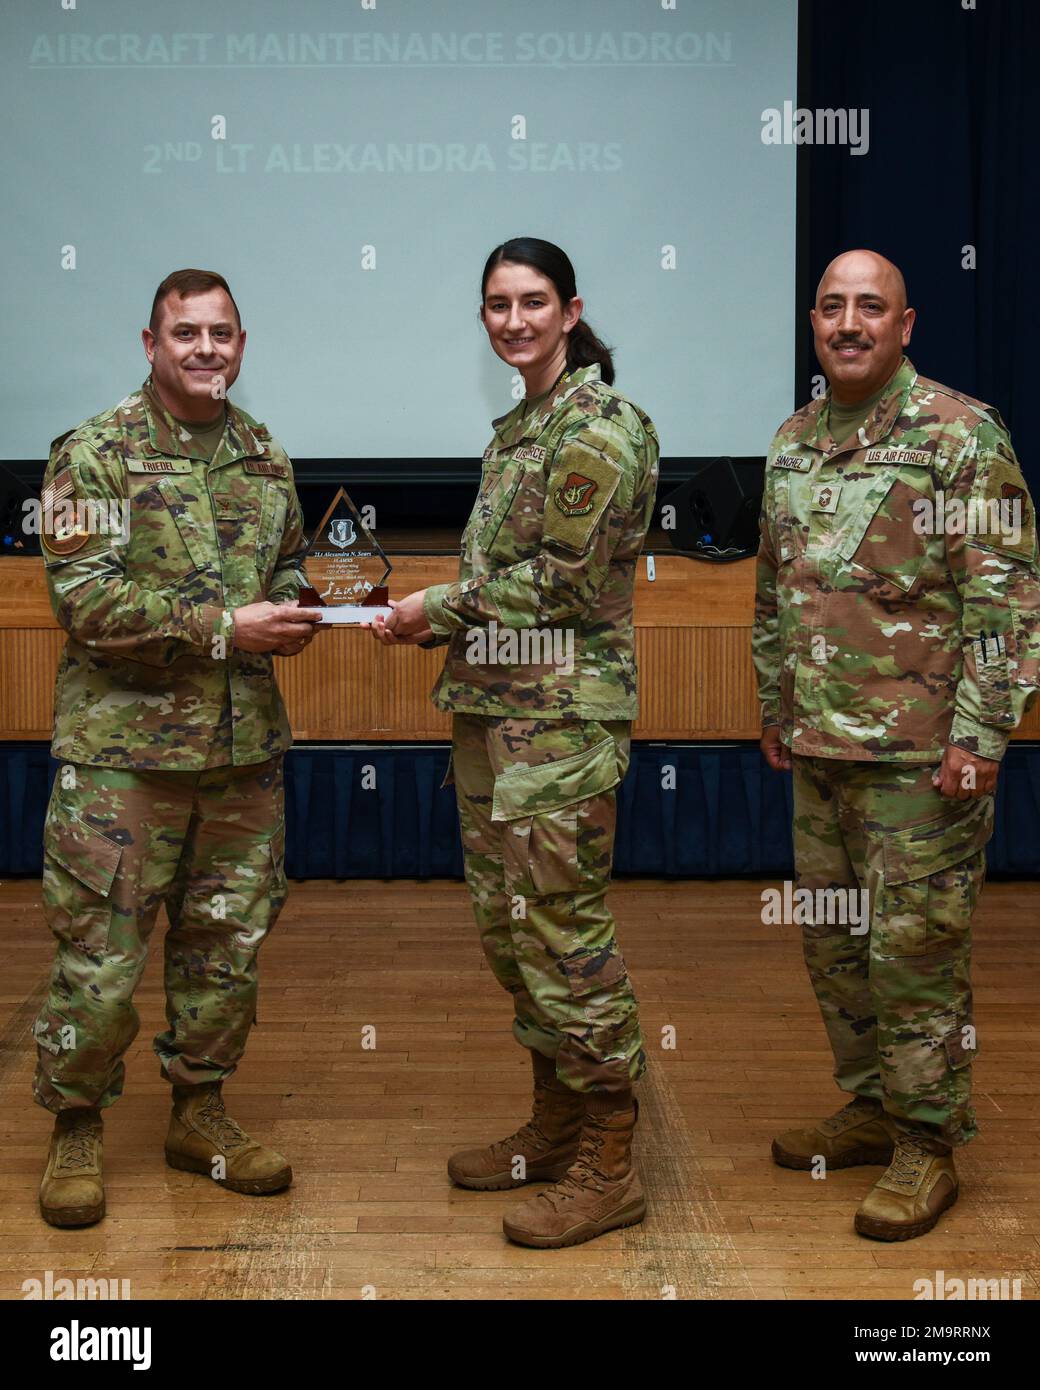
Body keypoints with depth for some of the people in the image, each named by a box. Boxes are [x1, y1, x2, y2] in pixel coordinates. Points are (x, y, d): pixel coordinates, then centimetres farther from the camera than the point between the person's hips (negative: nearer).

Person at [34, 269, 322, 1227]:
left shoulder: (264, 455, 11)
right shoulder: (95, 453, -7)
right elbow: (85, 597, -16)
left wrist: (293, 606, -1)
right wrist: (225, 627, -20)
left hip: (246, 746, 6)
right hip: (124, 747, -5)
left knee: (229, 943, 13)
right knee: (101, 952, 1)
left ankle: (199, 1110, 30)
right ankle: (76, 1129, 19)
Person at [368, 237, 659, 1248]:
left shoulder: (601, 427, -11)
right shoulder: (516, 426, 17)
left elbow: (563, 581, -17)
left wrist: (438, 606, -8)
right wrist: (424, 625, 6)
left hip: (562, 712, -9)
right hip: (490, 705, 10)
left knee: (561, 926, -6)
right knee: (505, 922, 14)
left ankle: (607, 1169, 5)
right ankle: (555, 1124, 28)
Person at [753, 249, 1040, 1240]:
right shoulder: (792, 442, 13)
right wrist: (773, 705, 19)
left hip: (920, 749, -7)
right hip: (817, 746, 7)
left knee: (915, 947, -1)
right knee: (832, 938, 15)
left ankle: (928, 1144, 13)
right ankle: (871, 1106, 31)